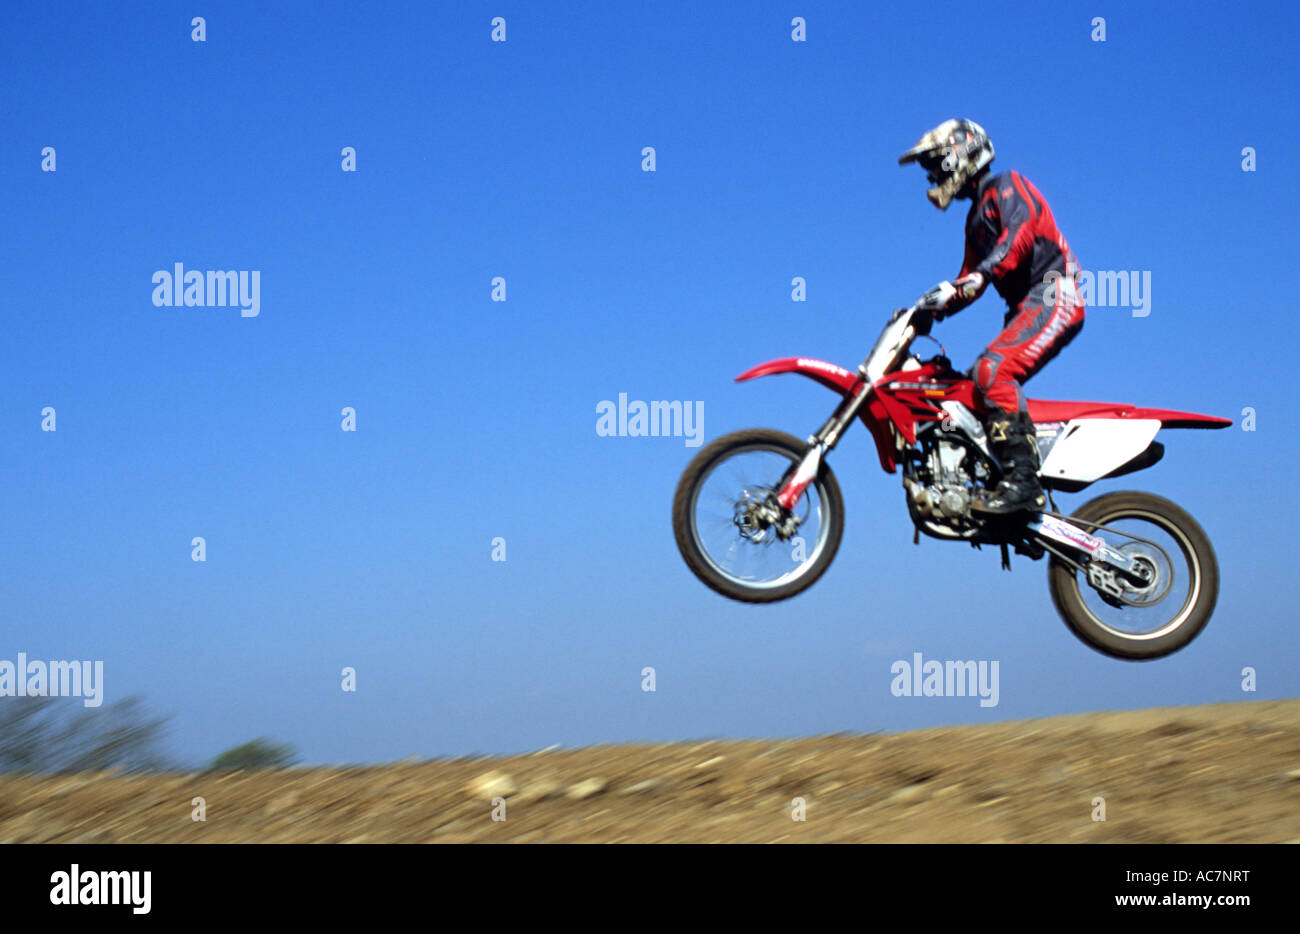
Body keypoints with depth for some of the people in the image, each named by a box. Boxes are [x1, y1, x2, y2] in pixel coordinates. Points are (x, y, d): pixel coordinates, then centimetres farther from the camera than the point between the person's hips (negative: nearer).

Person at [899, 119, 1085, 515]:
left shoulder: (1007, 186, -2)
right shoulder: (977, 217, 27)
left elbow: (1020, 233, -21)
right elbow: (970, 277, 27)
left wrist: (975, 279, -33)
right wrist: (932, 308, 10)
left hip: (1052, 294, -10)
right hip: (1026, 304, 10)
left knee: (993, 370, -28)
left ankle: (1023, 482, -34)